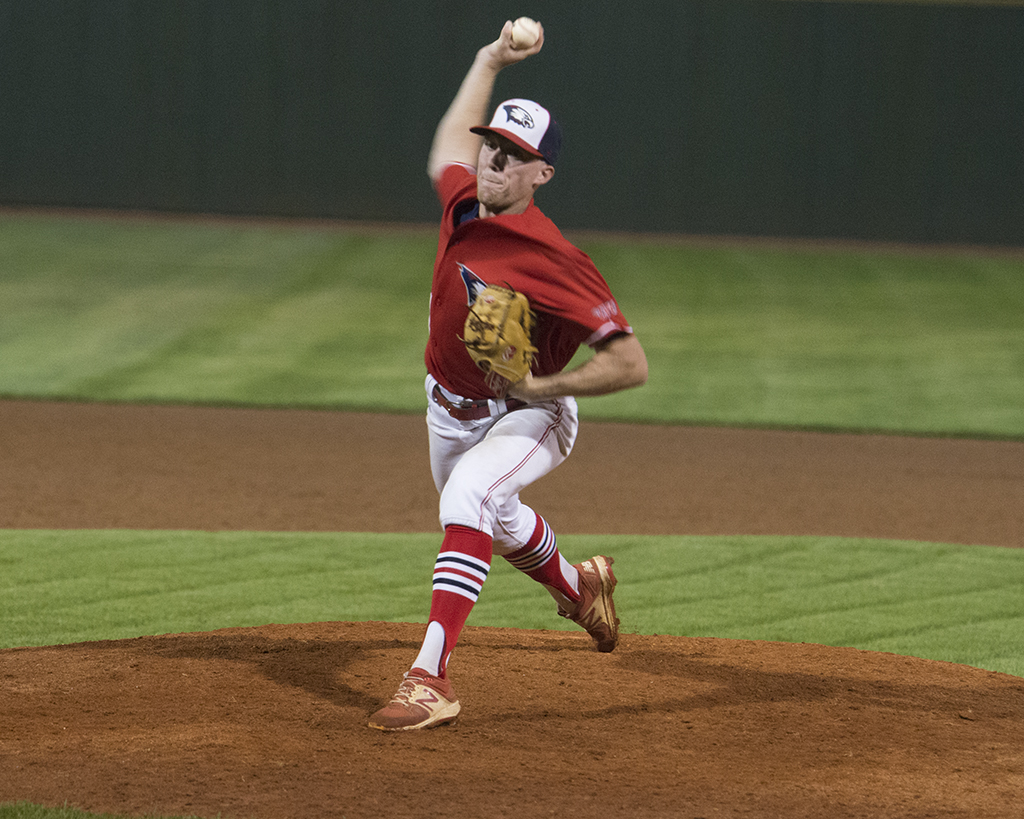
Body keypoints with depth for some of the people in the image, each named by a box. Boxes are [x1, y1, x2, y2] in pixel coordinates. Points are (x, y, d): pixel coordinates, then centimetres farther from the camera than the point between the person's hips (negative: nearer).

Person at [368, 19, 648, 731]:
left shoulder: (556, 263, -32)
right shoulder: (462, 197, -12)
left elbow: (631, 364, -32)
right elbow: (452, 141, 15)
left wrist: (543, 387, -33)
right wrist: (490, 60, 10)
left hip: (526, 416, -8)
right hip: (450, 408, 8)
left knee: (468, 498, -35)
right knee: (494, 521, 30)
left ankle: (430, 678, -42)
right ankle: (578, 586, 62)